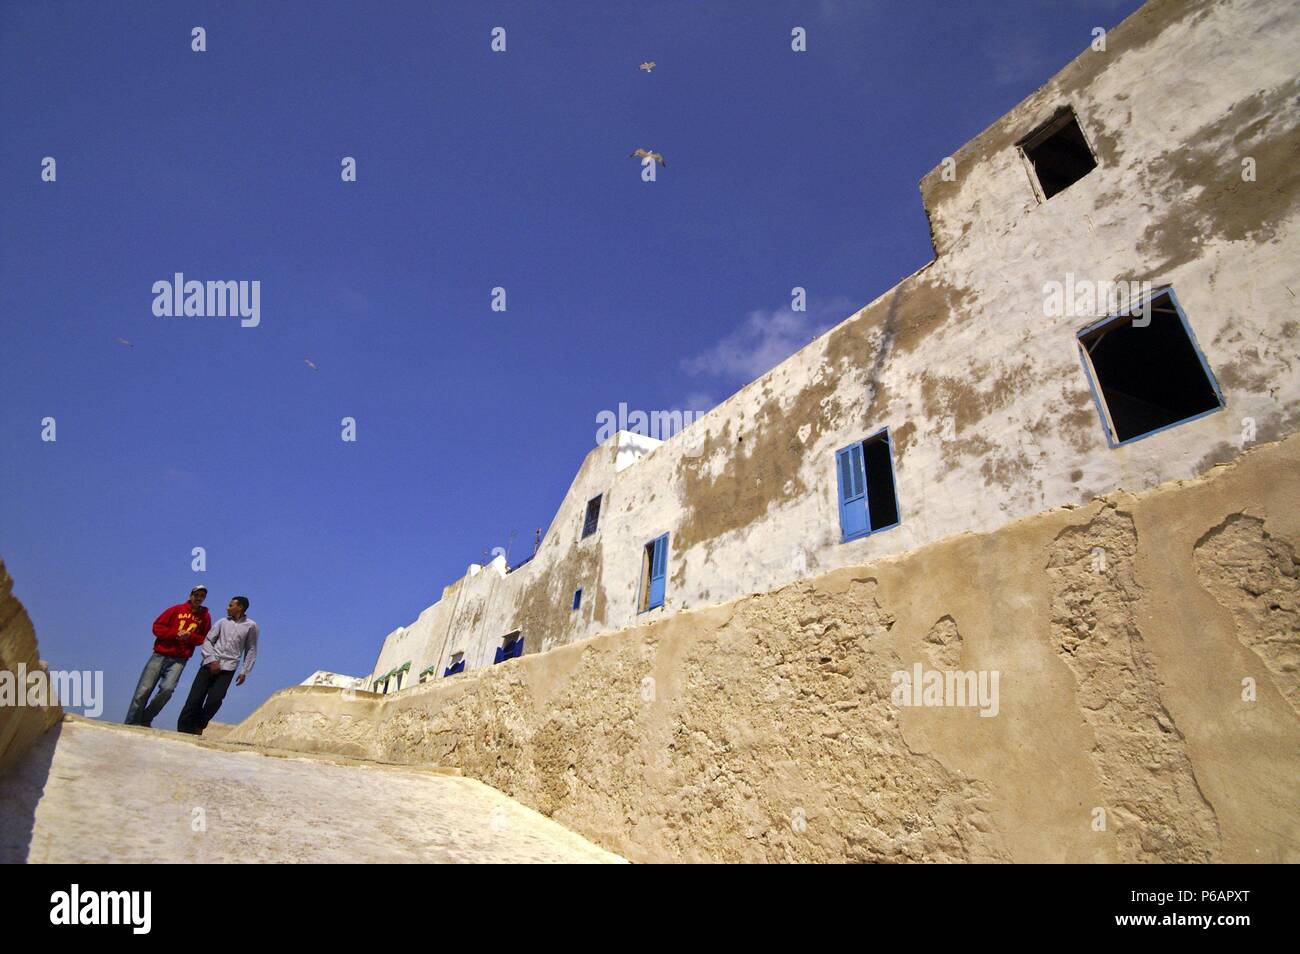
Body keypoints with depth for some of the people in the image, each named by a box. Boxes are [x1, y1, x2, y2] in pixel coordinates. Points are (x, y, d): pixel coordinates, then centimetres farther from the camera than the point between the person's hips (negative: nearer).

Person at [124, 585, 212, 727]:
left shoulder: (205, 616, 6)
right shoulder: (177, 609, 4)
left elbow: (205, 639, 9)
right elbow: (157, 627, 3)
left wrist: (190, 637, -9)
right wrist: (175, 633, -11)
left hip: (179, 660, 0)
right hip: (160, 655, 0)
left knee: (167, 689, -18)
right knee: (144, 690, -2)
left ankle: (145, 720, 0)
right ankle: (131, 723, 12)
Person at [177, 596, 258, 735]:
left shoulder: (251, 626, 2)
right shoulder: (222, 622, 8)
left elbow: (251, 650, 5)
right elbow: (208, 641, 6)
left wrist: (244, 672, 0)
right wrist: (212, 660, -9)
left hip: (228, 668, -2)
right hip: (210, 664, 2)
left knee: (215, 700, -11)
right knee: (195, 697, -4)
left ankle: (198, 727, 5)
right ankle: (183, 728, 7)